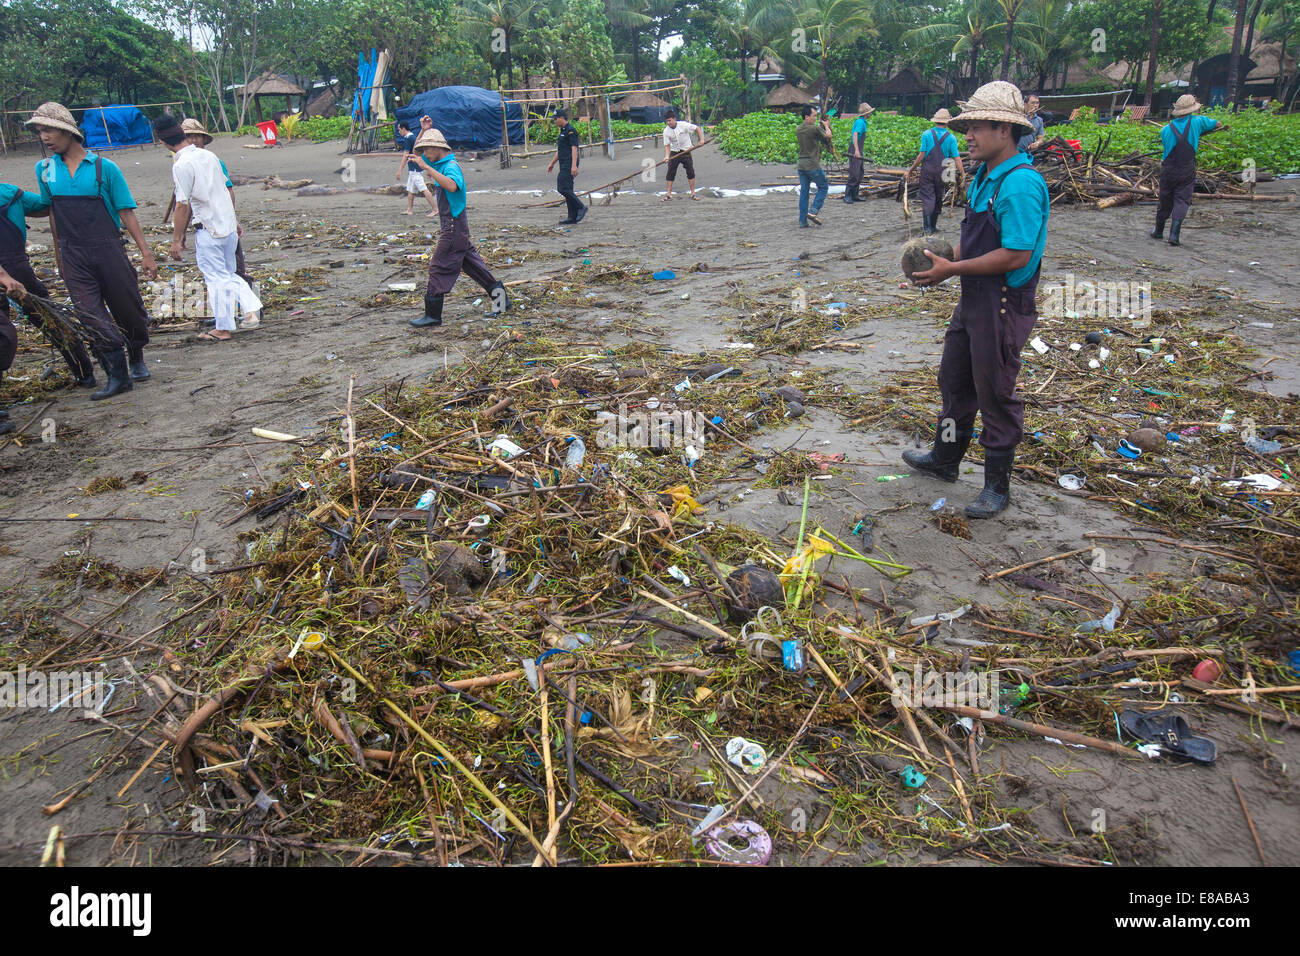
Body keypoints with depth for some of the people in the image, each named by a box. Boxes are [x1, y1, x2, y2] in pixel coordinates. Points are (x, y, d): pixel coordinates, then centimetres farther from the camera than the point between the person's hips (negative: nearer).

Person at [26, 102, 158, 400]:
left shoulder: (103, 167, -3)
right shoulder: (44, 169, 7)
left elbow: (125, 212, -1)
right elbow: (50, 208, 18)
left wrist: (146, 254, -5)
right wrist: (59, 256, 18)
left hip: (108, 250, -2)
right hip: (73, 257, 2)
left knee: (129, 311, 7)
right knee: (91, 317, -6)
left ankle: (137, 360, 31)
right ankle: (118, 376, 0)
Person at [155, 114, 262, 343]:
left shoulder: (181, 165, -14)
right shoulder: (208, 156, 7)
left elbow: (183, 205, -15)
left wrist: (177, 240, -9)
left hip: (208, 229, -6)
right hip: (229, 225, 7)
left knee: (216, 278, 2)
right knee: (229, 273, 18)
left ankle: (223, 328, 10)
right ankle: (250, 312, 7)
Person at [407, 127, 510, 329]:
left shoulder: (451, 165, -16)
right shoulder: (439, 163, 13)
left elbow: (452, 186, -39)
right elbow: (416, 153, 27)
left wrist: (427, 168, -37)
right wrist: (423, 130, 15)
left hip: (454, 224, -10)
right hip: (453, 224, 10)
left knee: (439, 266, -8)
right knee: (470, 261, 16)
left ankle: (433, 314, -6)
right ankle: (497, 291, 24)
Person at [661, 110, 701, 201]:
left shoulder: (683, 125, -14)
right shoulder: (666, 131, -9)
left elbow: (696, 128, -4)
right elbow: (667, 145, -8)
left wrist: (701, 139, -9)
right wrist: (667, 156, -23)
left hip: (686, 151, -1)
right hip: (674, 152, 1)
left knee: (690, 171, -3)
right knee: (670, 172, -3)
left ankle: (693, 193, 5)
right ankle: (668, 194, 1)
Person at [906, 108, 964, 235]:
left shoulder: (926, 134, -5)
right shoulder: (951, 138, -2)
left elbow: (921, 155, -9)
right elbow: (956, 157, -6)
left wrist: (911, 169, -3)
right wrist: (962, 173, -2)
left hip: (927, 170, -1)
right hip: (941, 172, 1)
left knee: (927, 197, 0)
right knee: (938, 198, 15)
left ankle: (927, 227, -10)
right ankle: (933, 225, 24)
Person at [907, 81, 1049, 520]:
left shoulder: (1021, 183, -22)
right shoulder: (984, 176, 9)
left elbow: (1016, 255, -27)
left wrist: (952, 269, -21)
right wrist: (945, 258, 1)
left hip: (1004, 306, -10)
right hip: (974, 299, 10)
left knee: (995, 394, 2)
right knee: (954, 380, 21)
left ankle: (997, 487, 18)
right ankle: (945, 459, 40)